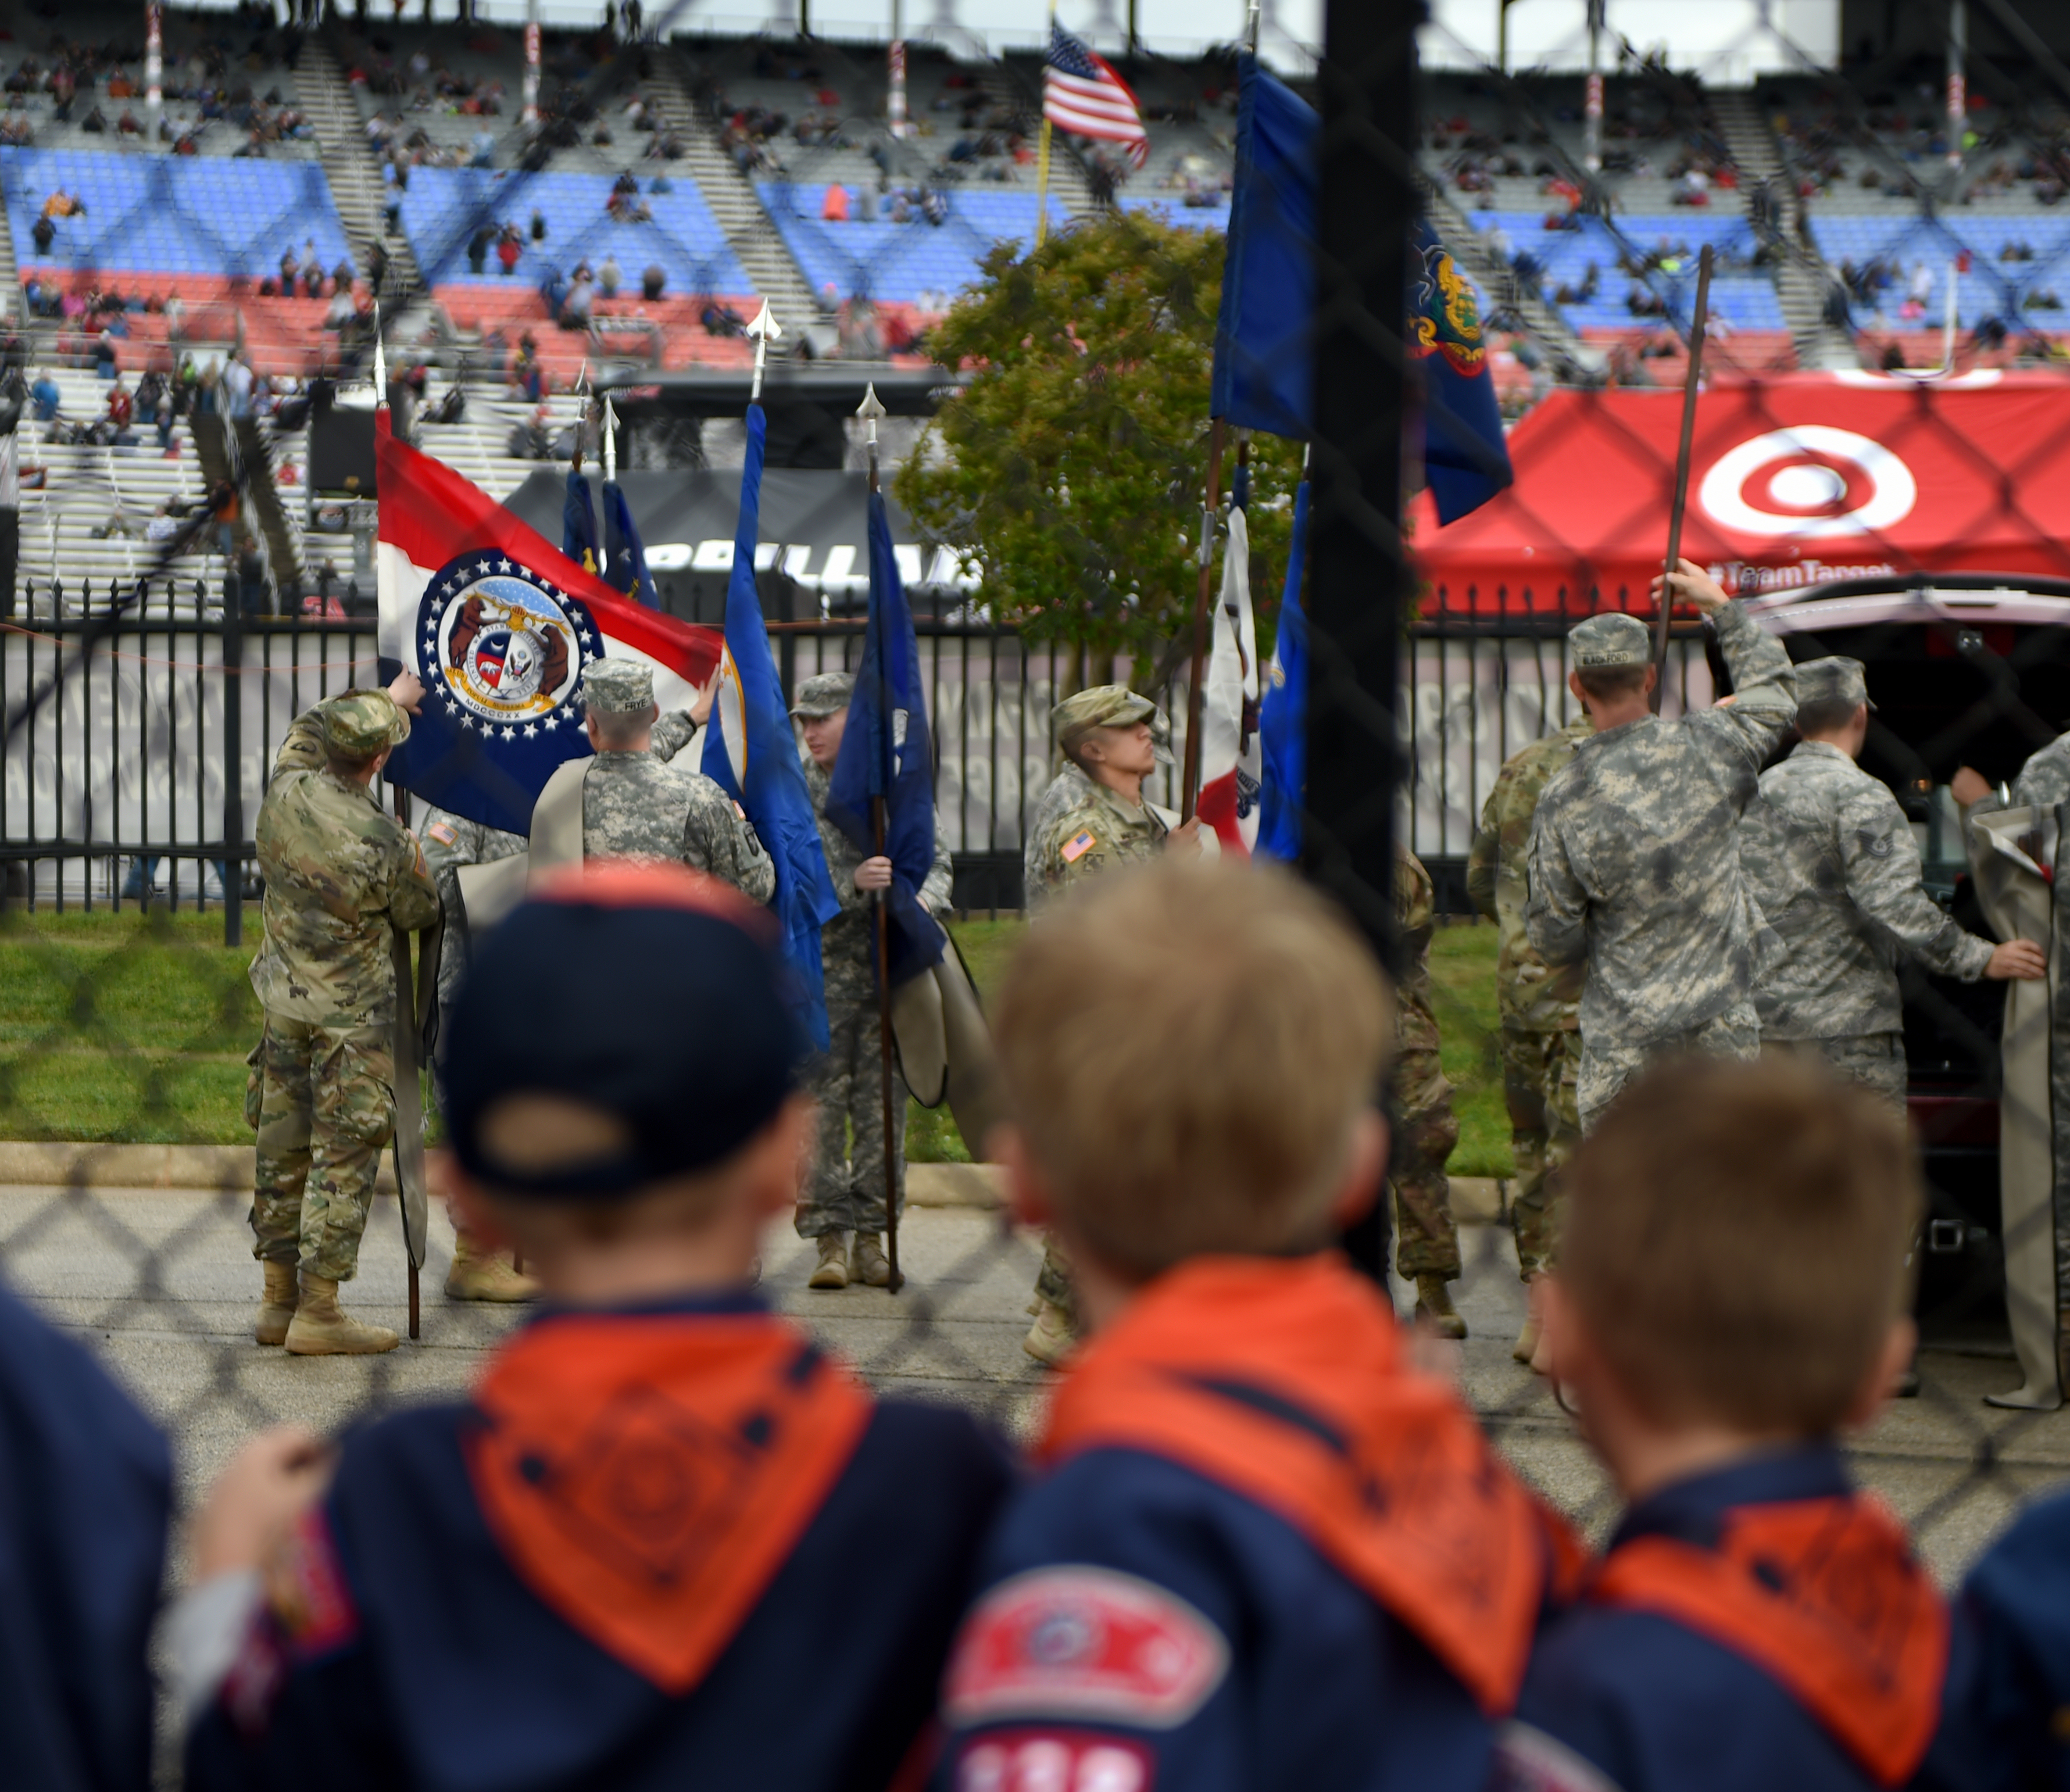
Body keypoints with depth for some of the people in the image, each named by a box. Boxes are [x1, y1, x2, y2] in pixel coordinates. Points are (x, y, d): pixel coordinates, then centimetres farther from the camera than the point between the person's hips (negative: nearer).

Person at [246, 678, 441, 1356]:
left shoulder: (287, 792, -7)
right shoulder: (385, 842, -21)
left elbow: (309, 728, 16)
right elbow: (420, 914, -3)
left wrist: (389, 699, 29)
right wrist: (415, 855, 17)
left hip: (284, 1002, 6)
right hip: (352, 1017, -6)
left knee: (283, 1147, 13)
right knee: (344, 1156, -1)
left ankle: (278, 1300, 20)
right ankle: (319, 1311, -3)